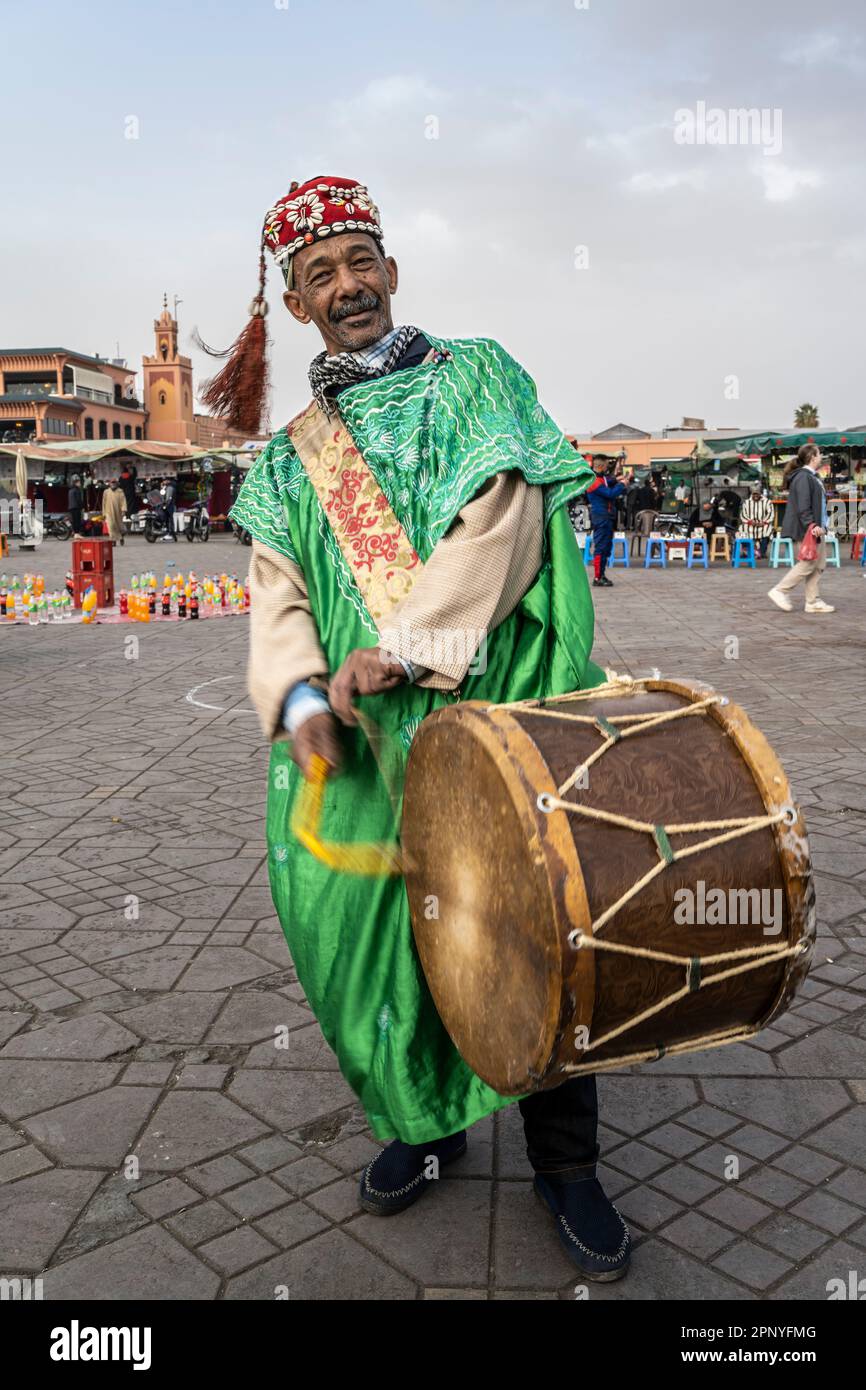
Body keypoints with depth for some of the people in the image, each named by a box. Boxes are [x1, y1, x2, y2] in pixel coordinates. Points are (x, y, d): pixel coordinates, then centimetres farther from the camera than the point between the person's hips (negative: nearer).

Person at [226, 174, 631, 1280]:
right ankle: (425, 1118, 26)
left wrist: (404, 646, -17)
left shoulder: (474, 376, 11)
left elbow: (500, 517, -6)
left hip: (493, 704, -3)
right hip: (361, 734, 3)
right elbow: (278, 597, 10)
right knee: (352, 917, -1)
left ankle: (565, 1163, 18)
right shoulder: (292, 458, 20)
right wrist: (299, 692, -12)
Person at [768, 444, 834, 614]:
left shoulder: (811, 477, 17)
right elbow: (803, 506, -22)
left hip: (814, 529, 10)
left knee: (819, 564, 9)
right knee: (808, 563, -8)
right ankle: (780, 591, 1)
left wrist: (821, 525, 16)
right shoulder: (803, 477, -15)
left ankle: (813, 602, 12)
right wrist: (811, 525, -28)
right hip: (806, 530, -10)